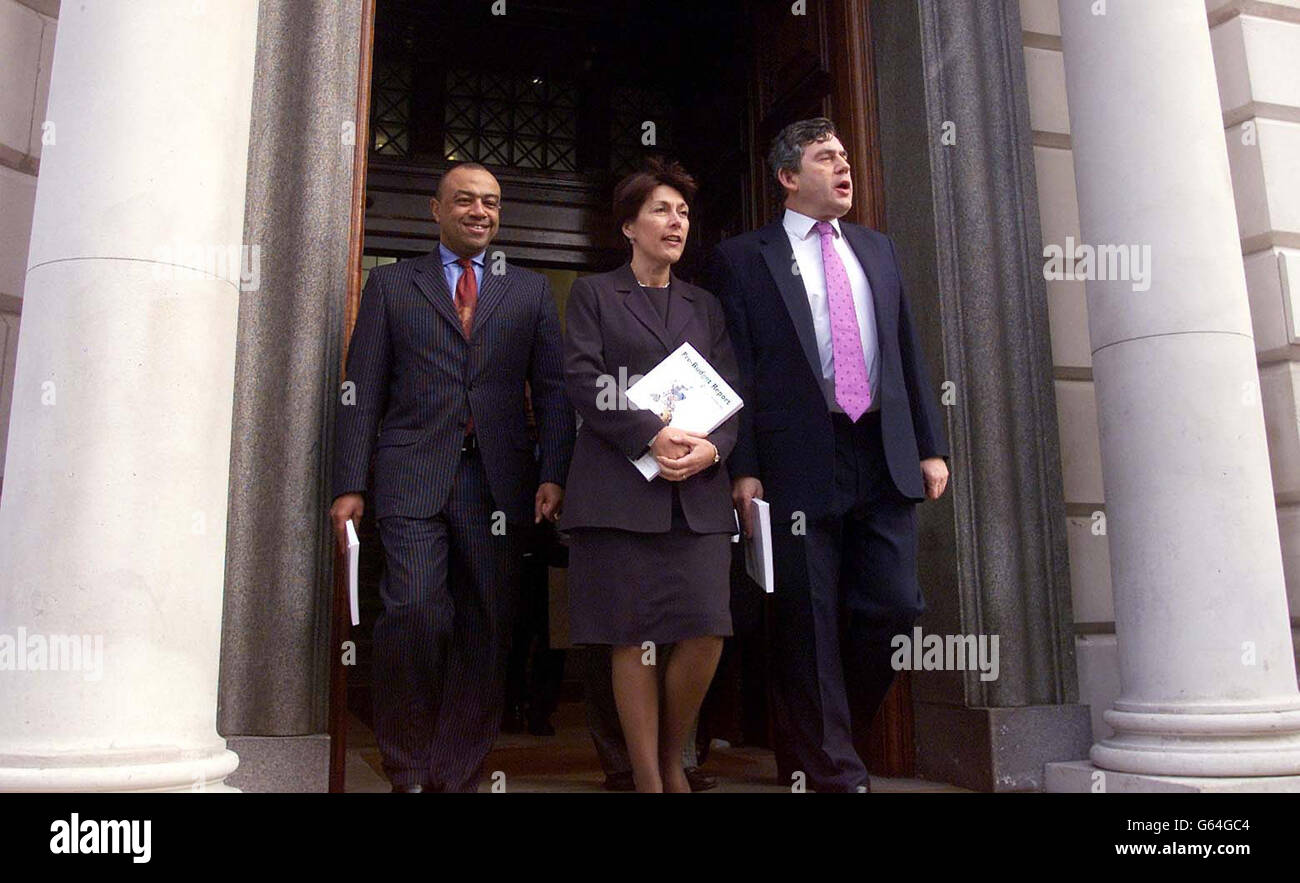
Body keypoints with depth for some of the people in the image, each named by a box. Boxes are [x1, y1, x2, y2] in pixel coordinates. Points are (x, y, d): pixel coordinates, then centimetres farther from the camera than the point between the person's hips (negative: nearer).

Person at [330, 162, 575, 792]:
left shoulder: (530, 292, 17)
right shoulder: (390, 284, 14)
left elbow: (552, 391, 9)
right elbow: (361, 392, 7)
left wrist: (554, 474, -4)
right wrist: (350, 485, -1)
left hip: (498, 481, 2)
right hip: (414, 478, -1)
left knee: (485, 633, 2)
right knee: (414, 616, -12)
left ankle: (457, 775, 14)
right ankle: (407, 772, 7)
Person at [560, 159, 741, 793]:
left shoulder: (706, 306, 22)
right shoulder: (593, 293, 11)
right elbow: (582, 381, -3)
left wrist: (712, 448, -8)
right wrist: (651, 436, -16)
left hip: (698, 492, 3)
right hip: (620, 486, -3)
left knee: (707, 632, -7)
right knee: (634, 639, -1)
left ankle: (672, 759, 16)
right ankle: (647, 776, 12)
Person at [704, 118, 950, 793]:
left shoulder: (876, 249, 19)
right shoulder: (742, 258, 5)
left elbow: (908, 353, 17)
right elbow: (734, 371, -2)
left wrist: (930, 445, 10)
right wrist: (742, 468, -9)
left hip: (885, 458, 5)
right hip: (799, 463, -4)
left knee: (893, 607, 2)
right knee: (810, 623, 0)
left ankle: (825, 733, 25)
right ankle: (828, 767, 14)